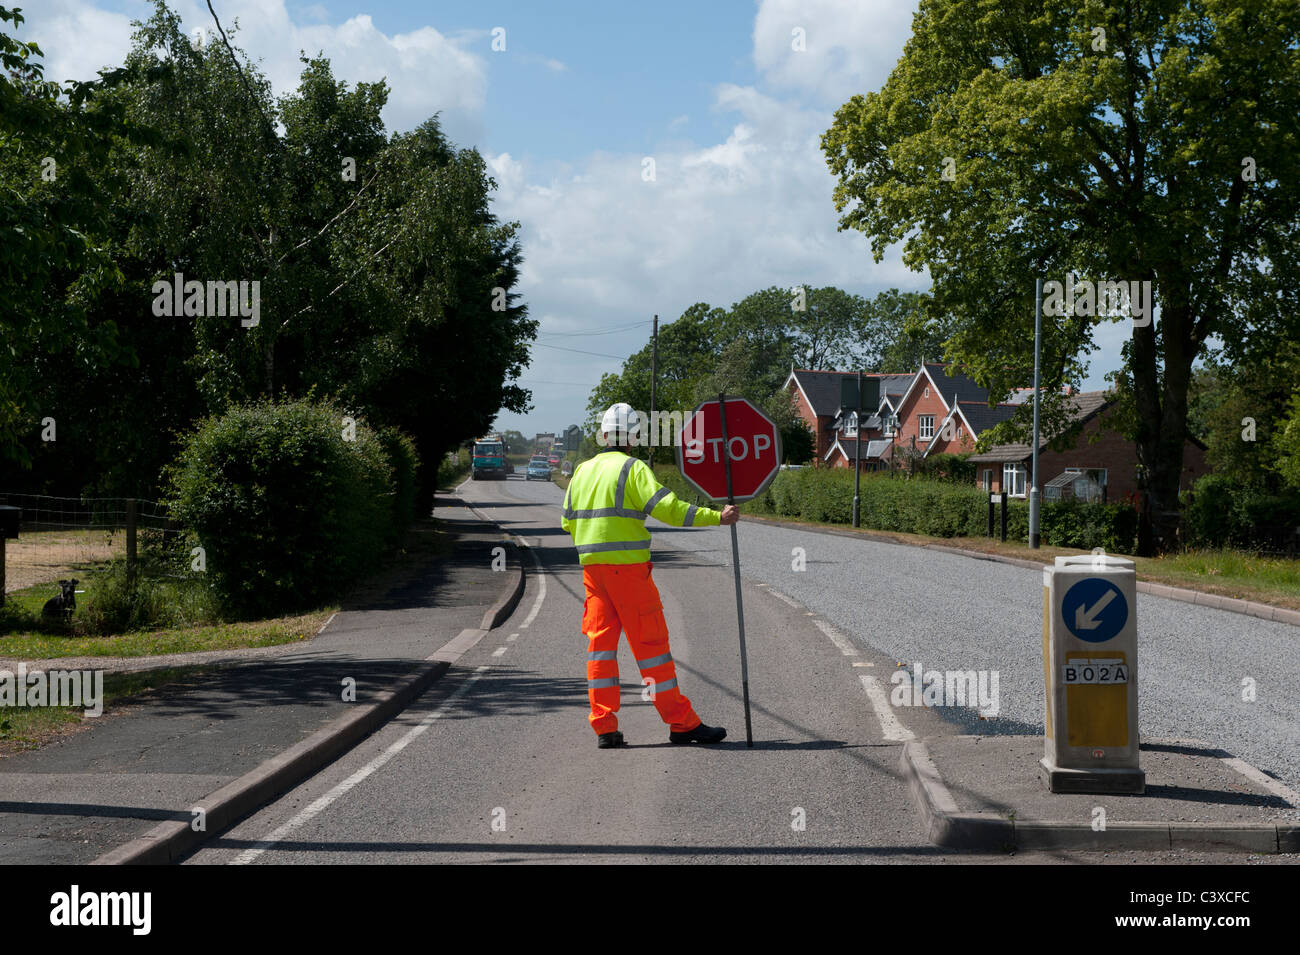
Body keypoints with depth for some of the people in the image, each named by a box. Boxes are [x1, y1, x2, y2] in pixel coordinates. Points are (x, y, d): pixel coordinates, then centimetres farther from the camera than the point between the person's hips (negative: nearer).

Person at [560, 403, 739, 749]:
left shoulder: (582, 471, 12)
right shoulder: (632, 468, -8)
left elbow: (568, 522, 18)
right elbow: (666, 507, -19)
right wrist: (716, 517, -17)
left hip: (592, 565, 6)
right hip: (627, 565, -6)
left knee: (600, 642, 8)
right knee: (651, 642, -1)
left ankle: (604, 727, 4)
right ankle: (682, 723, 5)